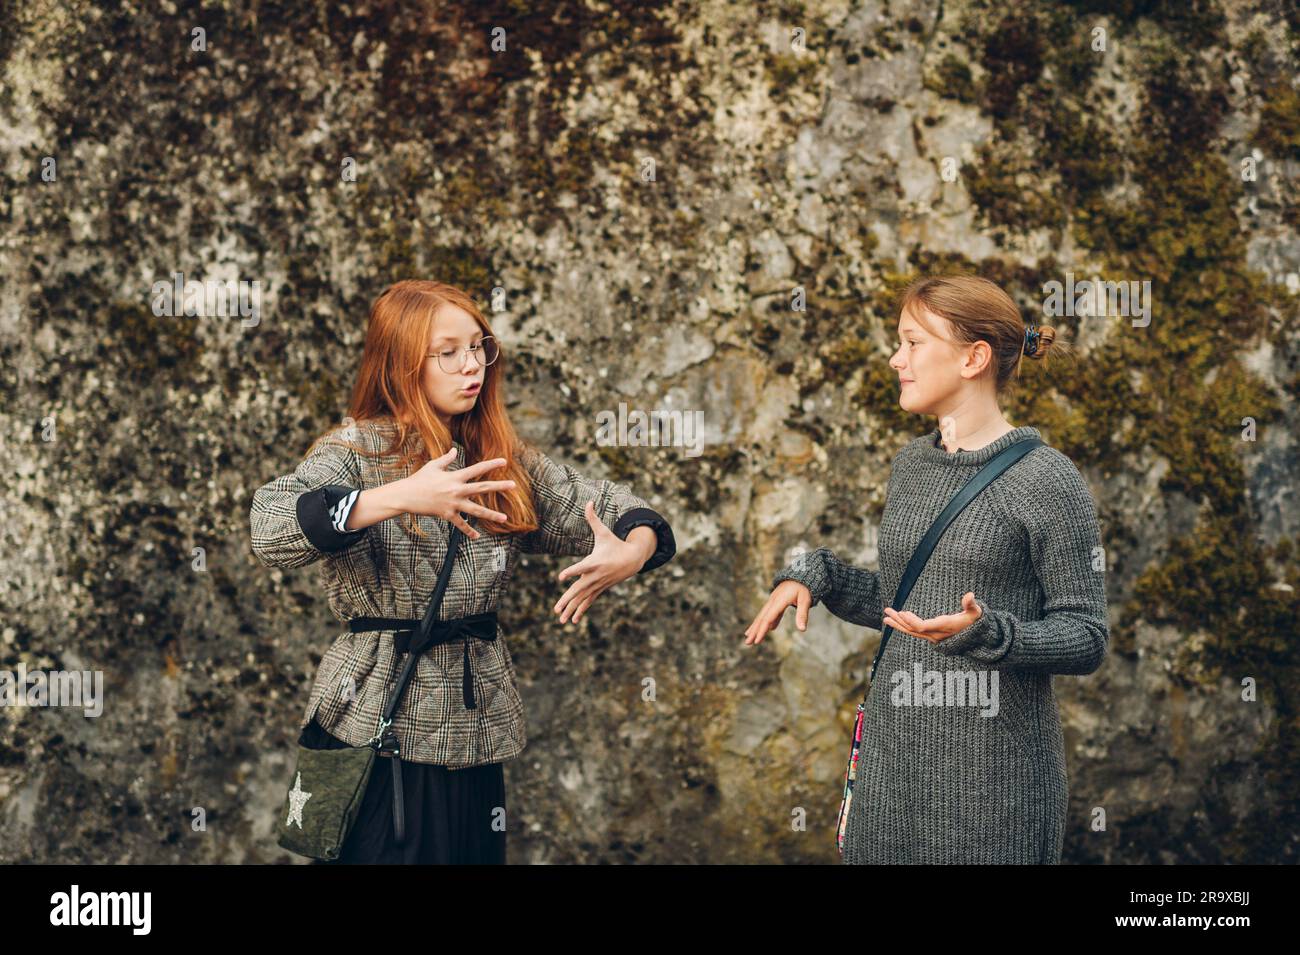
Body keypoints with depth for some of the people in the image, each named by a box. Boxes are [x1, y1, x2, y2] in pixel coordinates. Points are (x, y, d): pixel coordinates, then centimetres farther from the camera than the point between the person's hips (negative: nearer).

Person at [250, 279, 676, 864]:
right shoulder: (354, 452, -6)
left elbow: (611, 506, 11)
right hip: (377, 723, -5)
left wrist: (631, 552, -14)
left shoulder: (506, 463, 11)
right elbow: (270, 529, -24)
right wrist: (399, 498, -35)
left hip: (477, 731, 5)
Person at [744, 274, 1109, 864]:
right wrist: (814, 575, 5)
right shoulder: (911, 465, 10)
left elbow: (1085, 638, -10)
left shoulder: (1045, 480, -11)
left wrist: (984, 634, -25)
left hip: (992, 767, -6)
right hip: (894, 751, 6)